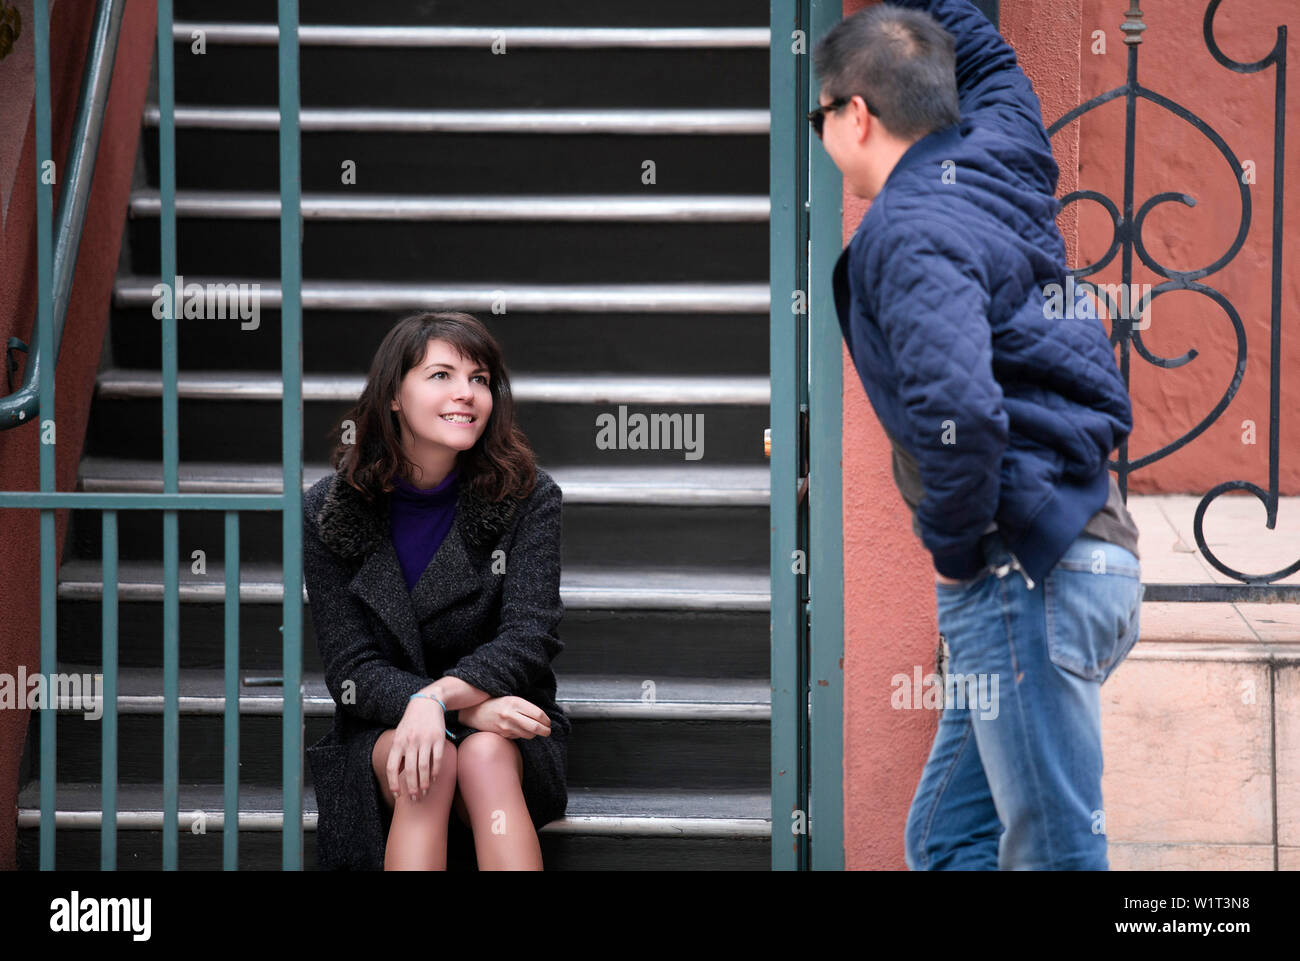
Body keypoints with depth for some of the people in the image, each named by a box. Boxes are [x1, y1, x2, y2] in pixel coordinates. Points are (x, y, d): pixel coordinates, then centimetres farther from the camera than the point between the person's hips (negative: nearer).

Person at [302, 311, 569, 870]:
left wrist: (439, 698, -33)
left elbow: (527, 640, -13)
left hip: (505, 733, 0)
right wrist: (469, 711, -25)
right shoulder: (329, 510, -4)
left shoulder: (529, 497, -4)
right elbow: (350, 671, -8)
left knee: (485, 755, -34)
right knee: (432, 761, -34)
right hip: (381, 734, 0)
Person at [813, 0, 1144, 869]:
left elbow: (957, 409, -28)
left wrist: (954, 546, -14)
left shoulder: (912, 233, -13)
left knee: (1055, 853, -7)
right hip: (1090, 555, 10)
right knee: (945, 839, 13)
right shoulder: (1000, 161, 13)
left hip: (1025, 571, -10)